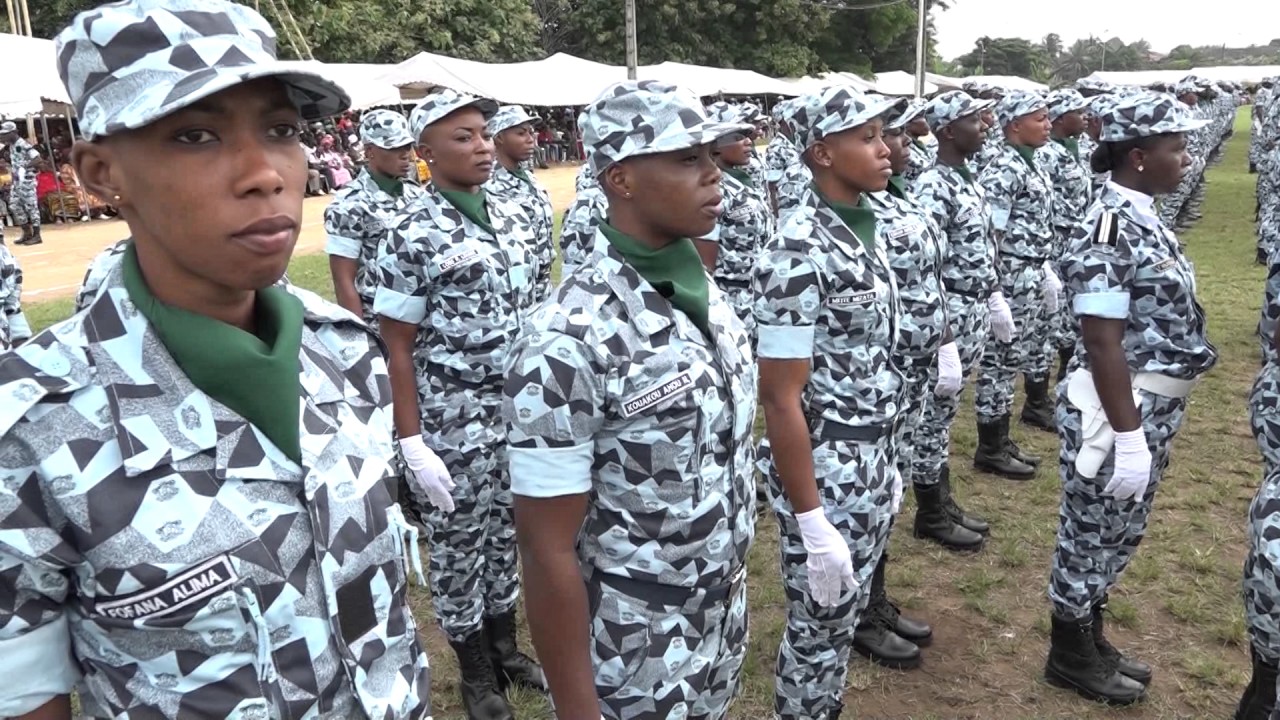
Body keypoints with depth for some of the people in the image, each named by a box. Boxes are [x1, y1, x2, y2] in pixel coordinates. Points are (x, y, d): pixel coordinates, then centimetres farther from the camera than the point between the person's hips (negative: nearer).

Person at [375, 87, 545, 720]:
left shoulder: (512, 217, 4)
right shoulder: (411, 236, -15)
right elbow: (396, 348, -13)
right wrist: (413, 444, -15)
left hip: (519, 411, 6)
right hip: (451, 422, -6)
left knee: (506, 530, 19)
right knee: (458, 544, 11)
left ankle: (505, 646, 39)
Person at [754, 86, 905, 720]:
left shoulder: (866, 228, 5)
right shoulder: (799, 253, -22)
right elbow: (779, 397, -22)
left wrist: (886, 462, 17)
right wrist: (811, 521, -21)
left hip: (871, 467, 8)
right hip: (824, 475, -8)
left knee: (846, 616, 23)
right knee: (818, 629, 10)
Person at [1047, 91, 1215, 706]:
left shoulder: (1143, 218, 9)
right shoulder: (1111, 229, -21)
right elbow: (1102, 342, -24)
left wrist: (1147, 427, 19)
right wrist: (1128, 434, -23)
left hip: (1150, 408, 9)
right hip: (1116, 409, -9)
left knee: (1119, 534, 21)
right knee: (1091, 534, 7)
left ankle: (1091, 638, 38)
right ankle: (1070, 657, 25)